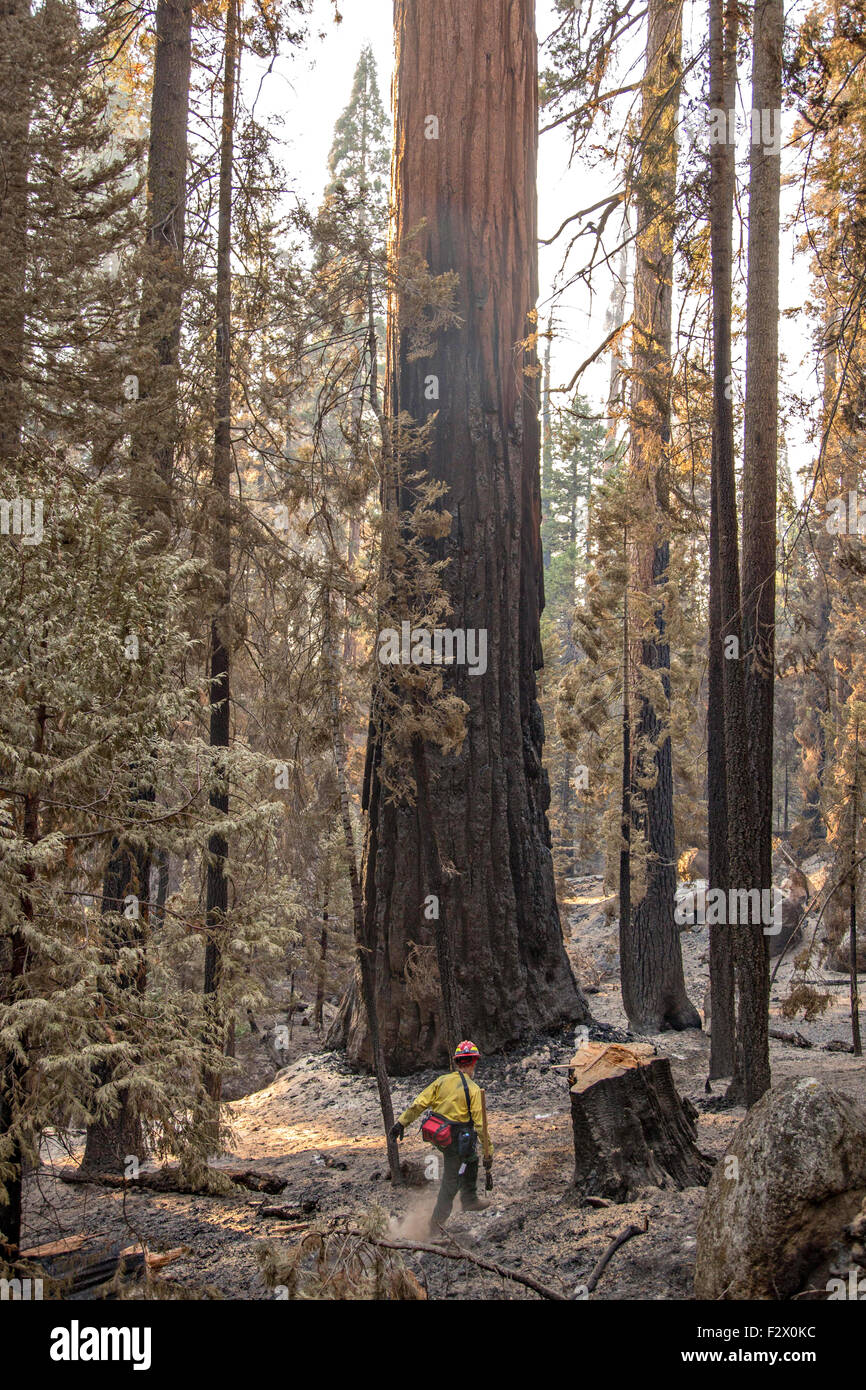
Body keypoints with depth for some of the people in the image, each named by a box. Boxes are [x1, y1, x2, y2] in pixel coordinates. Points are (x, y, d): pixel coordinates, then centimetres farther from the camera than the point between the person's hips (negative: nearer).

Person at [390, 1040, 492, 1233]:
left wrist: (402, 1123, 3)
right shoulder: (473, 1089, -16)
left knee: (471, 1160, 28)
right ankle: (436, 1225, 10)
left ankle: (470, 1199, 41)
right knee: (451, 1181, 5)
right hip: (459, 1138, -6)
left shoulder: (442, 1081, -2)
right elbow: (480, 1122, -16)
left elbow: (419, 1104, -3)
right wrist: (489, 1149, -9)